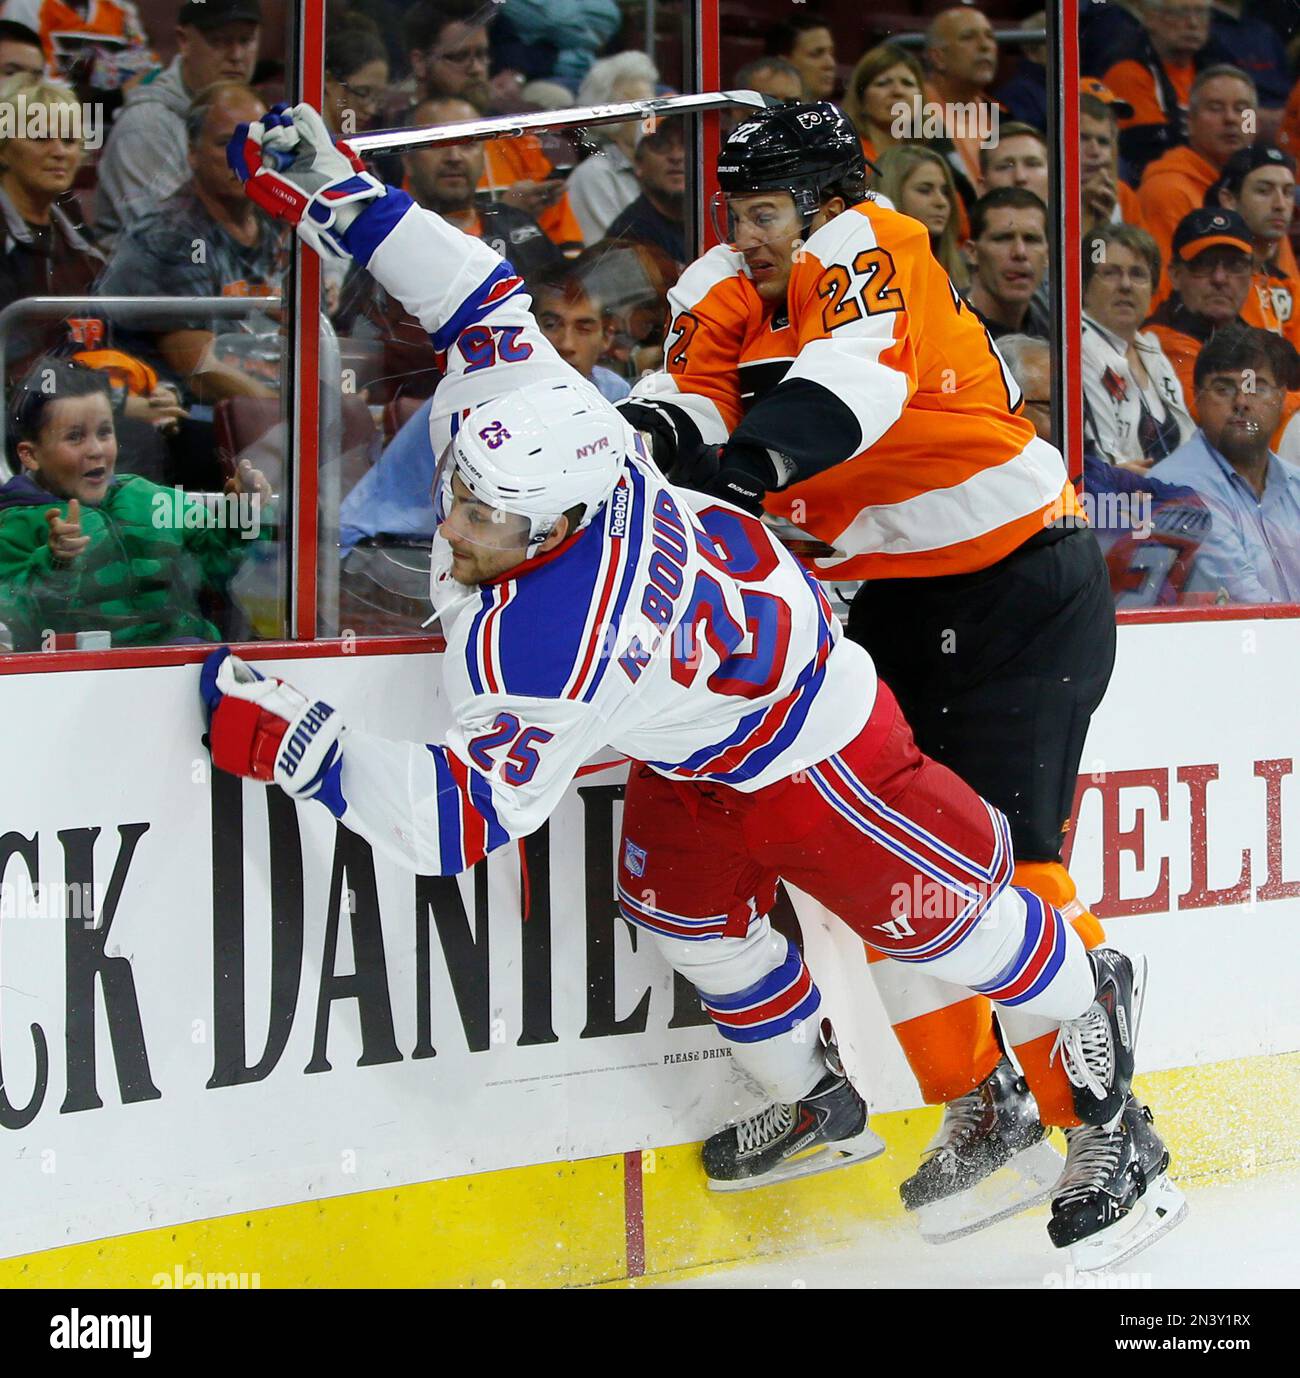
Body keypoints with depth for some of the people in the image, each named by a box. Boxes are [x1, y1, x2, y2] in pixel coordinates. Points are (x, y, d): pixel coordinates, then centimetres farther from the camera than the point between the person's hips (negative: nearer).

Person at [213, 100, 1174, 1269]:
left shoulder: (537, 659, -44)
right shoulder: (519, 418, -26)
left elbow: (468, 817, -41)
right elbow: (482, 295, -13)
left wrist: (297, 746, -42)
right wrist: (334, 194, -18)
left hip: (800, 744, -9)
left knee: (928, 906, 11)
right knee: (680, 900, 12)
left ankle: (1090, 1003, 39)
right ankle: (817, 1107, 30)